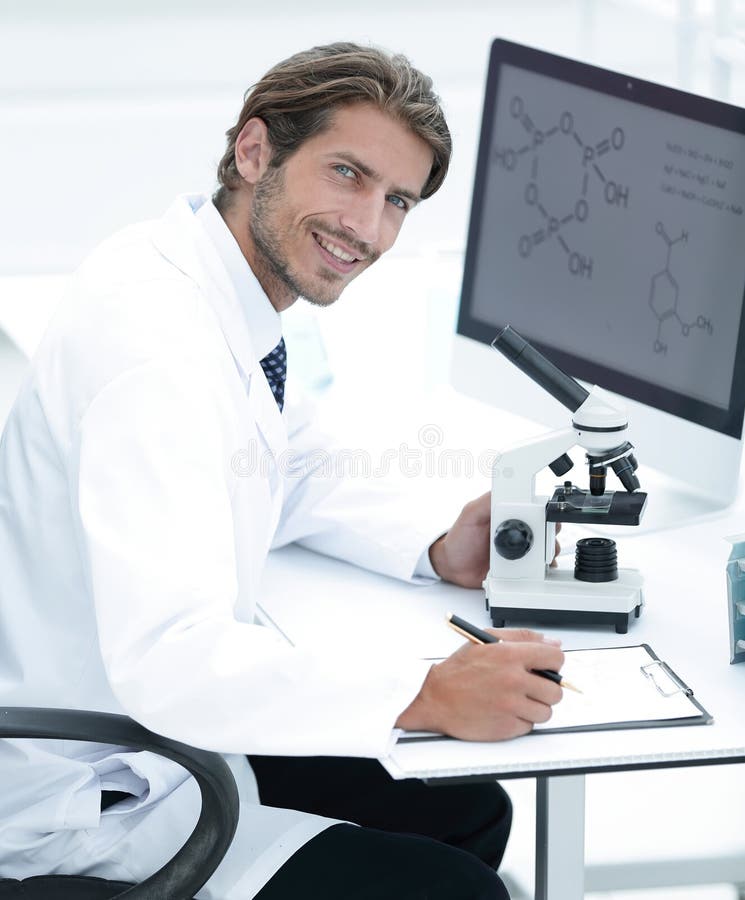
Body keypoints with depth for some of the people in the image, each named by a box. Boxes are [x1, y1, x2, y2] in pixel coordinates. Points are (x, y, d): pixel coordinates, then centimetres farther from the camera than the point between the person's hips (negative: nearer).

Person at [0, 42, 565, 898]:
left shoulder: (232, 293, 1)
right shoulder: (156, 336, -29)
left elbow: (299, 480, 18)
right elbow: (169, 658, -37)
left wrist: (434, 554, 0)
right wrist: (430, 694, -35)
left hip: (172, 722, 10)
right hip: (84, 806, -10)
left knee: (472, 811, 12)